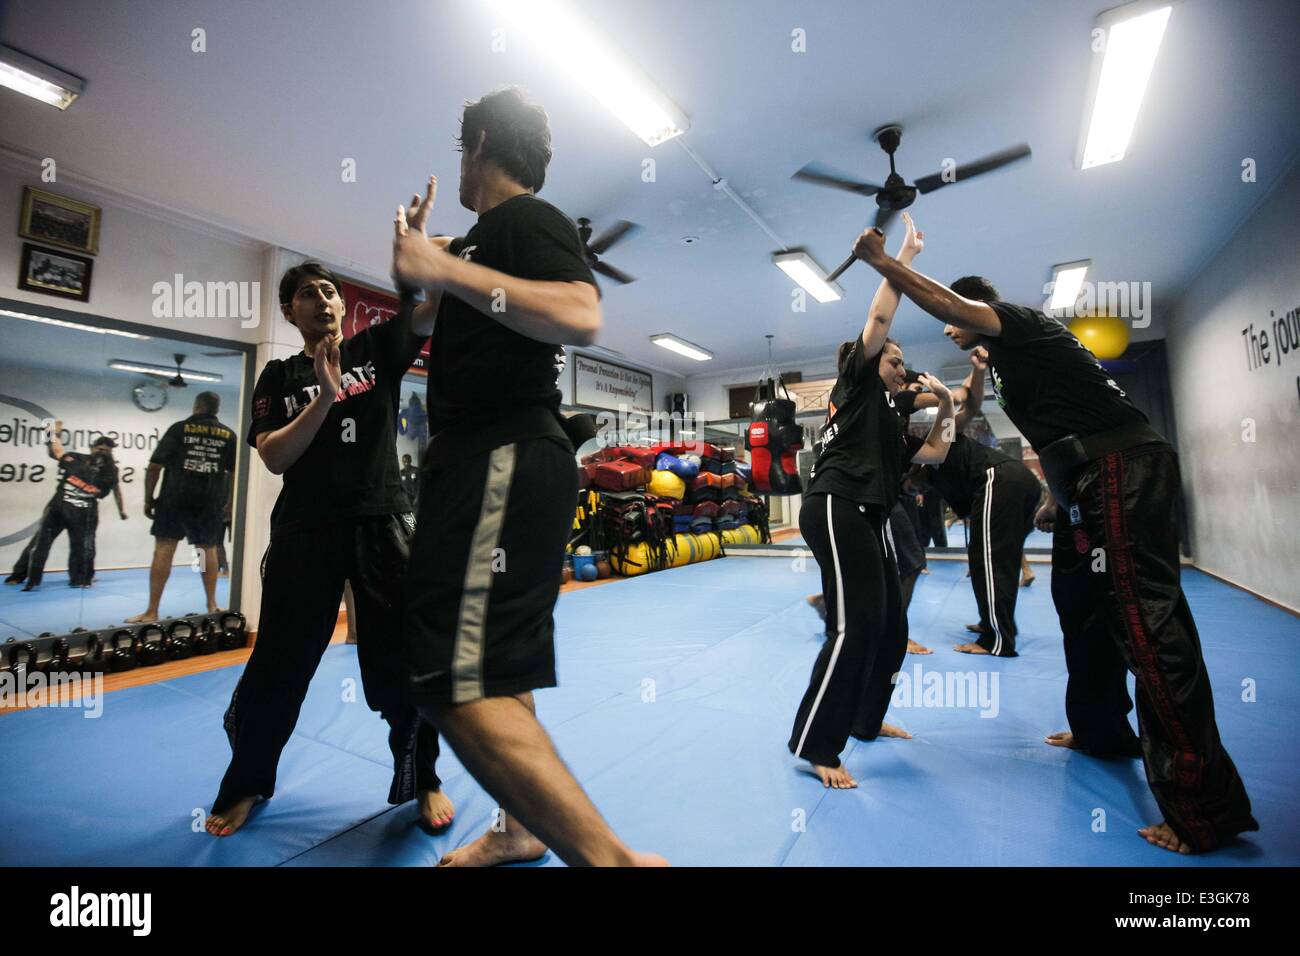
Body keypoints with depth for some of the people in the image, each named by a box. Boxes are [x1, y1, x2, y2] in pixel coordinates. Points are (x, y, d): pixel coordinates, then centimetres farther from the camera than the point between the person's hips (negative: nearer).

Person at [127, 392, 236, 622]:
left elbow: (154, 467, -2)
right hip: (210, 503, 2)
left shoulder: (179, 428, 3)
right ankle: (212, 605, 20)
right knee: (208, 550, 13)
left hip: (175, 499, -2)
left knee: (163, 550, 0)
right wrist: (230, 504, 14)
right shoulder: (228, 435, 7)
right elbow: (235, 473, 6)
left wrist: (148, 499, 7)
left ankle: (151, 612, 1)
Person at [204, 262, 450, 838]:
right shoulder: (279, 377, 9)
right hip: (305, 529, 1)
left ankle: (422, 780, 22)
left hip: (383, 522, -1)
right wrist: (324, 397, -14)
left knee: (406, 659, 1)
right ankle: (247, 784, 36)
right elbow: (274, 458, -4)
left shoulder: (377, 349, 8)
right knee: (279, 661, 9)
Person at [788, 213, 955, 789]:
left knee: (891, 627, 12)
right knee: (857, 625, -16)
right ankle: (814, 745, -7)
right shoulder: (858, 383, 8)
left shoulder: (892, 424, 29)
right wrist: (905, 254, 9)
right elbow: (879, 317, 1)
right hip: (836, 509, -9)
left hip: (869, 520, 10)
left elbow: (936, 452, 32)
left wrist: (945, 407, 24)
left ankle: (864, 720, 32)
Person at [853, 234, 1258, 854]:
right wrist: (1057, 499, 23)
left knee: (1145, 620, -14)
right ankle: (1100, 732, 33)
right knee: (1081, 608, 17)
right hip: (1091, 484, 11)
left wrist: (881, 261, -9)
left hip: (1121, 473, -11)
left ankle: (1208, 807, -8)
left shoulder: (1020, 323, -2)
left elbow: (943, 302, -19)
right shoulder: (1007, 358, 23)